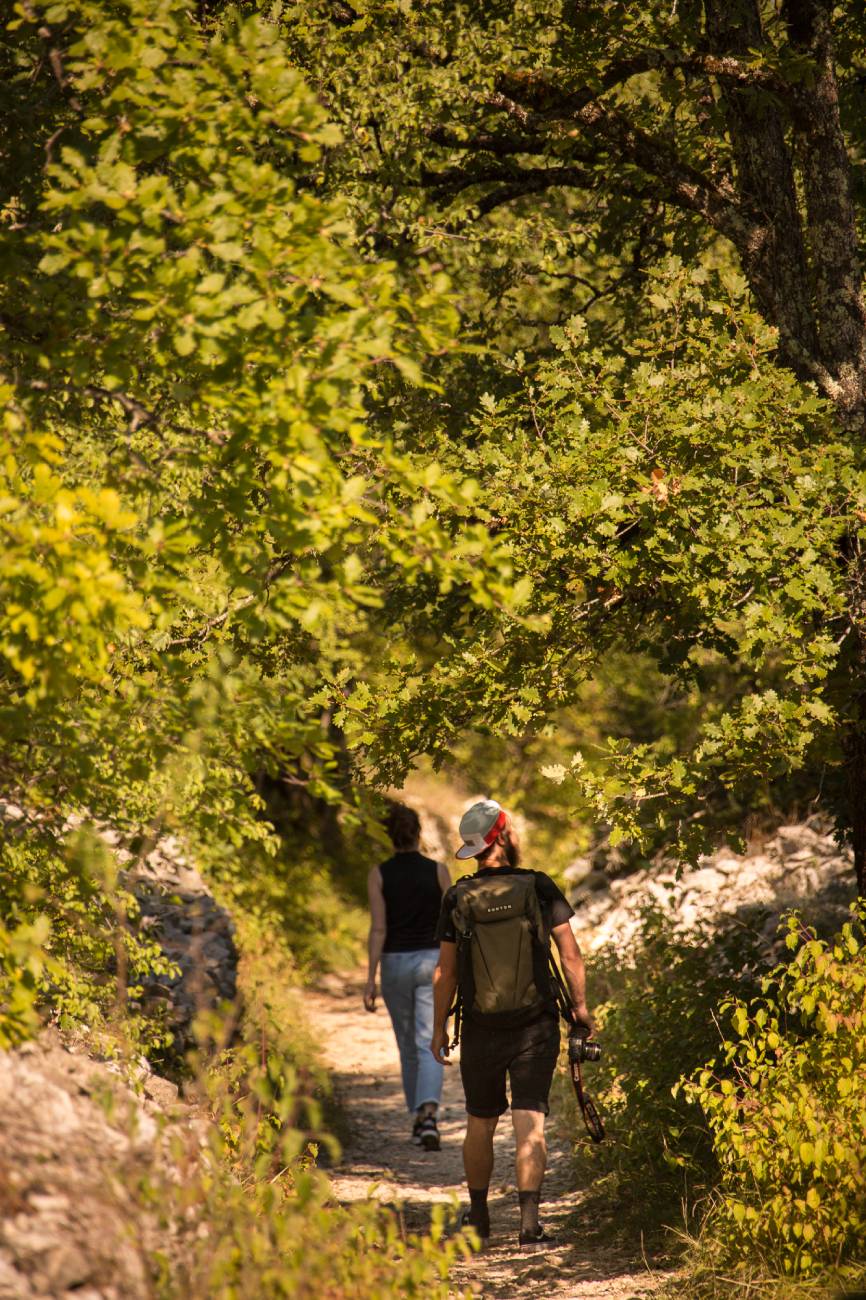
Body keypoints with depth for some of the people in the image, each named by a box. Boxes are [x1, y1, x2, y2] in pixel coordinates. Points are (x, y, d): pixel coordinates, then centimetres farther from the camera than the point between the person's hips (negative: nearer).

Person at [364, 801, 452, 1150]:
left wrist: (370, 979, -8)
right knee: (429, 1047, -6)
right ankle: (428, 1116, -28)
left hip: (395, 964, 1)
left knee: (408, 1047, 17)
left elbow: (379, 929, -10)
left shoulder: (379, 874, -5)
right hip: (432, 962, -1)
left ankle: (418, 1121, 25)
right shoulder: (438, 871, -4)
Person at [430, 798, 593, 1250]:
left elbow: (445, 971, 0)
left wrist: (438, 1028, 9)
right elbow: (570, 954, -6)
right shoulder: (539, 887, -6)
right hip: (535, 1026, -1)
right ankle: (529, 1225, -10)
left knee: (480, 1123, 15)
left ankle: (478, 1219, 27)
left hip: (480, 1027, 1)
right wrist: (580, 1007, 6)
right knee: (530, 1122, -2)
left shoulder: (457, 898, -3)